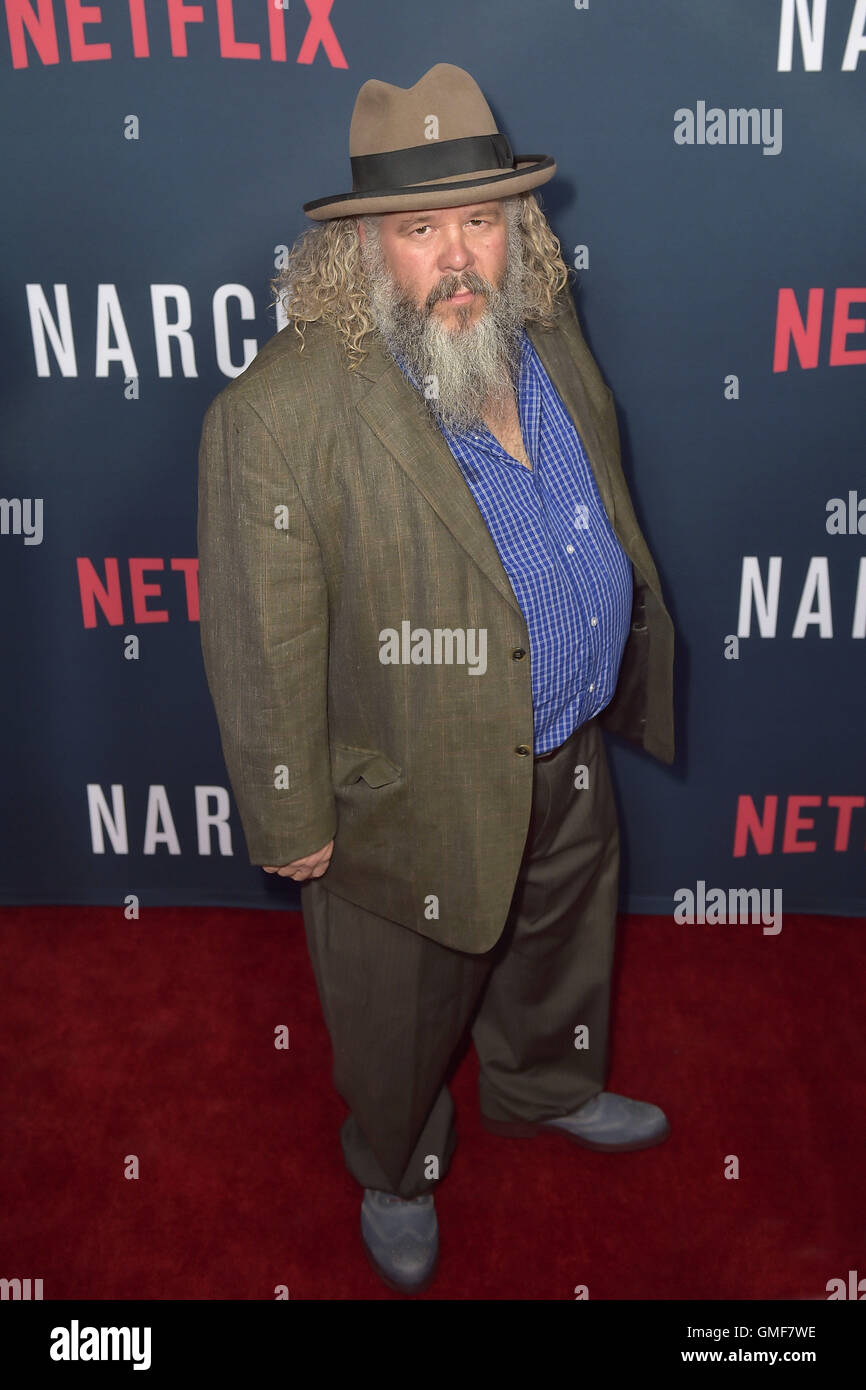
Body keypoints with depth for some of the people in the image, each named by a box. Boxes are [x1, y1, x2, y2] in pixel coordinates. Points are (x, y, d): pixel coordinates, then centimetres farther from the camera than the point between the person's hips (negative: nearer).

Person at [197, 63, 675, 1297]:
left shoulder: (546, 333, -3)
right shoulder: (281, 413, -26)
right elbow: (263, 644, -20)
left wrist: (635, 655, 17)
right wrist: (294, 822, -14)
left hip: (570, 756, 7)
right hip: (414, 800, -6)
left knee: (560, 951, 31)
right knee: (404, 1023, 19)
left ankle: (544, 1090, 62)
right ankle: (397, 1175, 51)